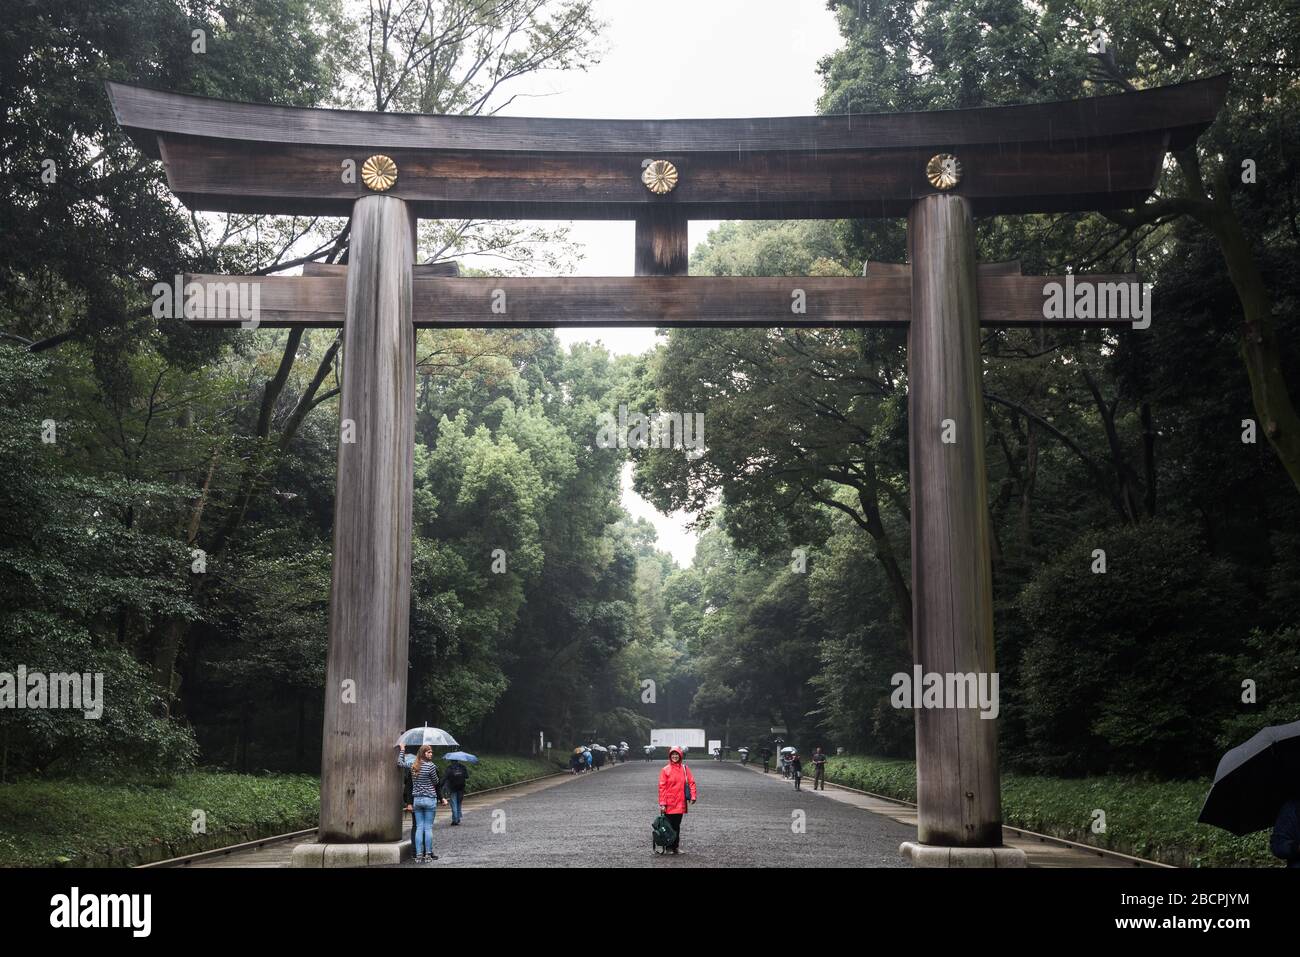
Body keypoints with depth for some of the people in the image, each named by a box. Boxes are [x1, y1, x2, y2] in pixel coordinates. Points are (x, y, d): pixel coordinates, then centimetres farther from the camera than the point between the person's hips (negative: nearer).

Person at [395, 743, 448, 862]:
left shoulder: (412, 765, 3)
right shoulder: (431, 766, -12)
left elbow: (400, 763, 21)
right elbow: (436, 783, -3)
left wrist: (401, 749, 33)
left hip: (416, 800, 5)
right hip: (430, 800, -5)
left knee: (419, 827, 6)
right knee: (428, 828, 0)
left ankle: (419, 854, 4)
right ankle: (428, 854, 2)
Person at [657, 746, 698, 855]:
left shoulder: (684, 768, 4)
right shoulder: (665, 770, -4)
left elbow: (691, 782, 4)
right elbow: (662, 787, -6)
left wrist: (692, 796, -9)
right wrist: (662, 803, -11)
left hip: (680, 803, 3)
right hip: (669, 804, -3)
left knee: (677, 825, 11)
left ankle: (676, 846, 18)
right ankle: (668, 846, 11)